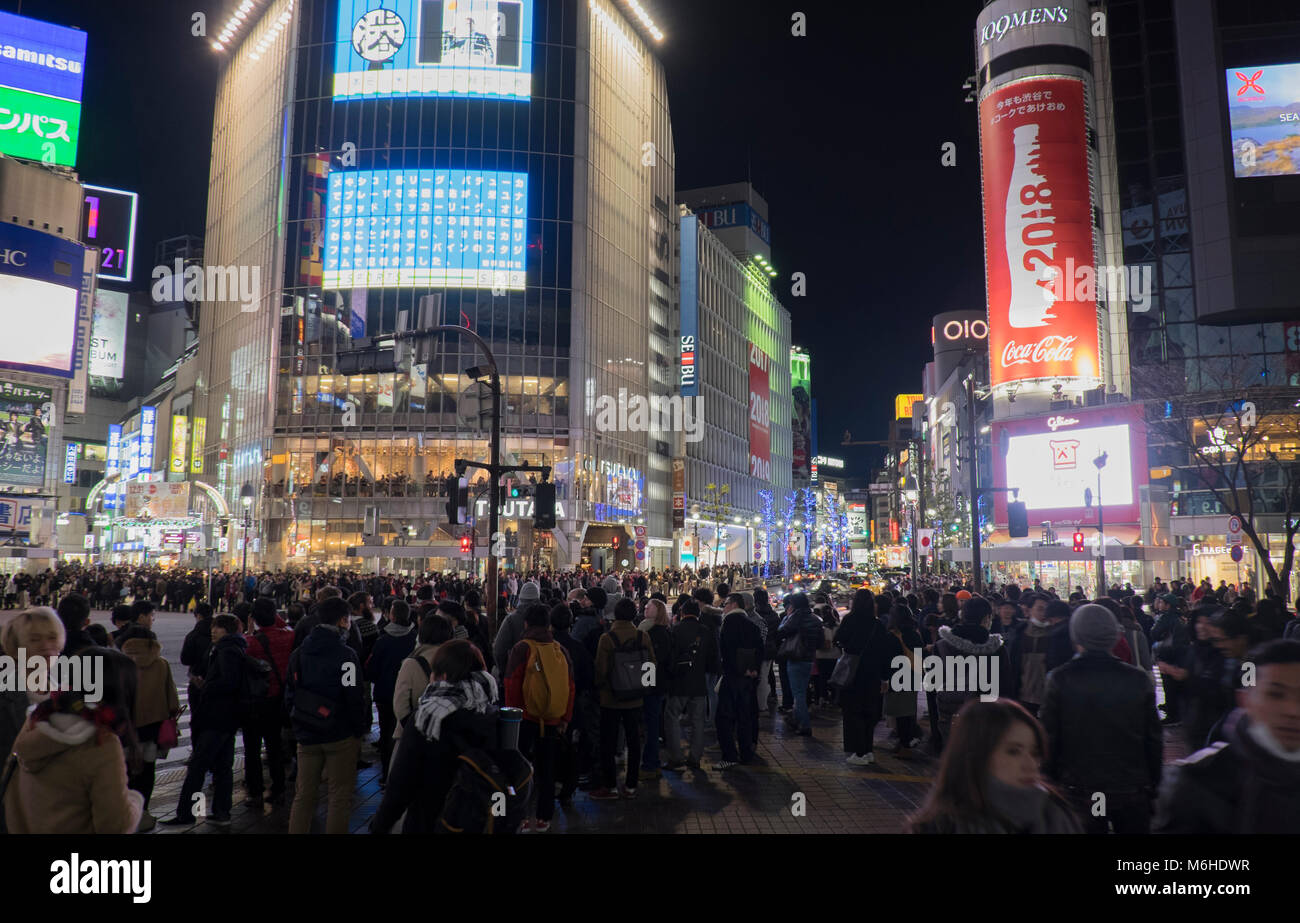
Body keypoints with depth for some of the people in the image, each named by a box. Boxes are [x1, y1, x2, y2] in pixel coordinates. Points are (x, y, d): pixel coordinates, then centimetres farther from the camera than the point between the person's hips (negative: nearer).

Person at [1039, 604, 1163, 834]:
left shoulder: (1059, 680, -10)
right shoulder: (1139, 679, -4)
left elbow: (1049, 739, -7)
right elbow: (1154, 740, 2)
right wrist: (1153, 787, 13)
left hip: (1080, 792, -2)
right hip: (1132, 791, 2)